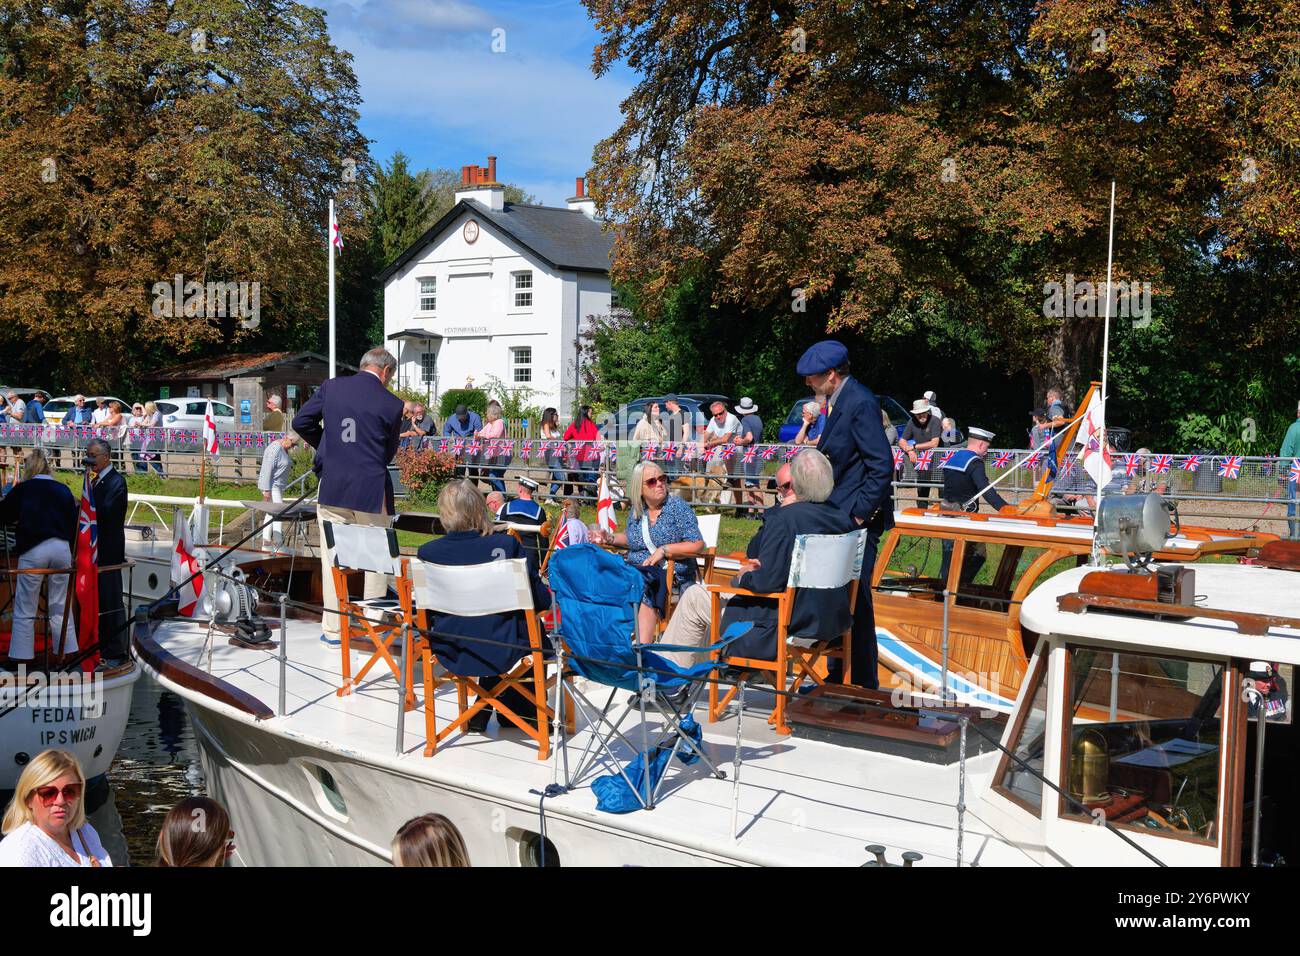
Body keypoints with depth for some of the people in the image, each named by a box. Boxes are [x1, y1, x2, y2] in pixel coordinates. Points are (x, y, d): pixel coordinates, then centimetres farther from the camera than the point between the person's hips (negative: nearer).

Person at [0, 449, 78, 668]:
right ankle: (67, 652, 13)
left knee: (25, 608, 5)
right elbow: (73, 524, 13)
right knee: (61, 606, 11)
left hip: (33, 550, -3)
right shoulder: (63, 490, 11)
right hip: (62, 548, 3)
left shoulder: (22, 489, 2)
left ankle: (21, 657, 5)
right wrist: (71, 553, 22)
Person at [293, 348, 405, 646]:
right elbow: (389, 452, 4)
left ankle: (332, 629, 14)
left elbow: (300, 422, 6)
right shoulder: (392, 404, -5)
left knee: (333, 560, 10)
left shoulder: (330, 387, 2)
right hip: (371, 491, -2)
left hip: (332, 488, 3)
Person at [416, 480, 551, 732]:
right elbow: (540, 600, -6)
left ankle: (482, 714, 41)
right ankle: (524, 711, 39)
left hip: (450, 653, 3)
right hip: (500, 652, -3)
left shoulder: (428, 552, -10)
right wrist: (551, 593, 18)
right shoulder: (507, 545, -15)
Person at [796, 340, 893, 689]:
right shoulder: (839, 401, 13)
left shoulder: (860, 402, -17)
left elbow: (882, 465, -21)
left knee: (856, 600, -3)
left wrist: (860, 513, -19)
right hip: (840, 516, 10)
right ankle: (836, 676, 26)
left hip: (858, 518, -10)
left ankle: (865, 683, 8)